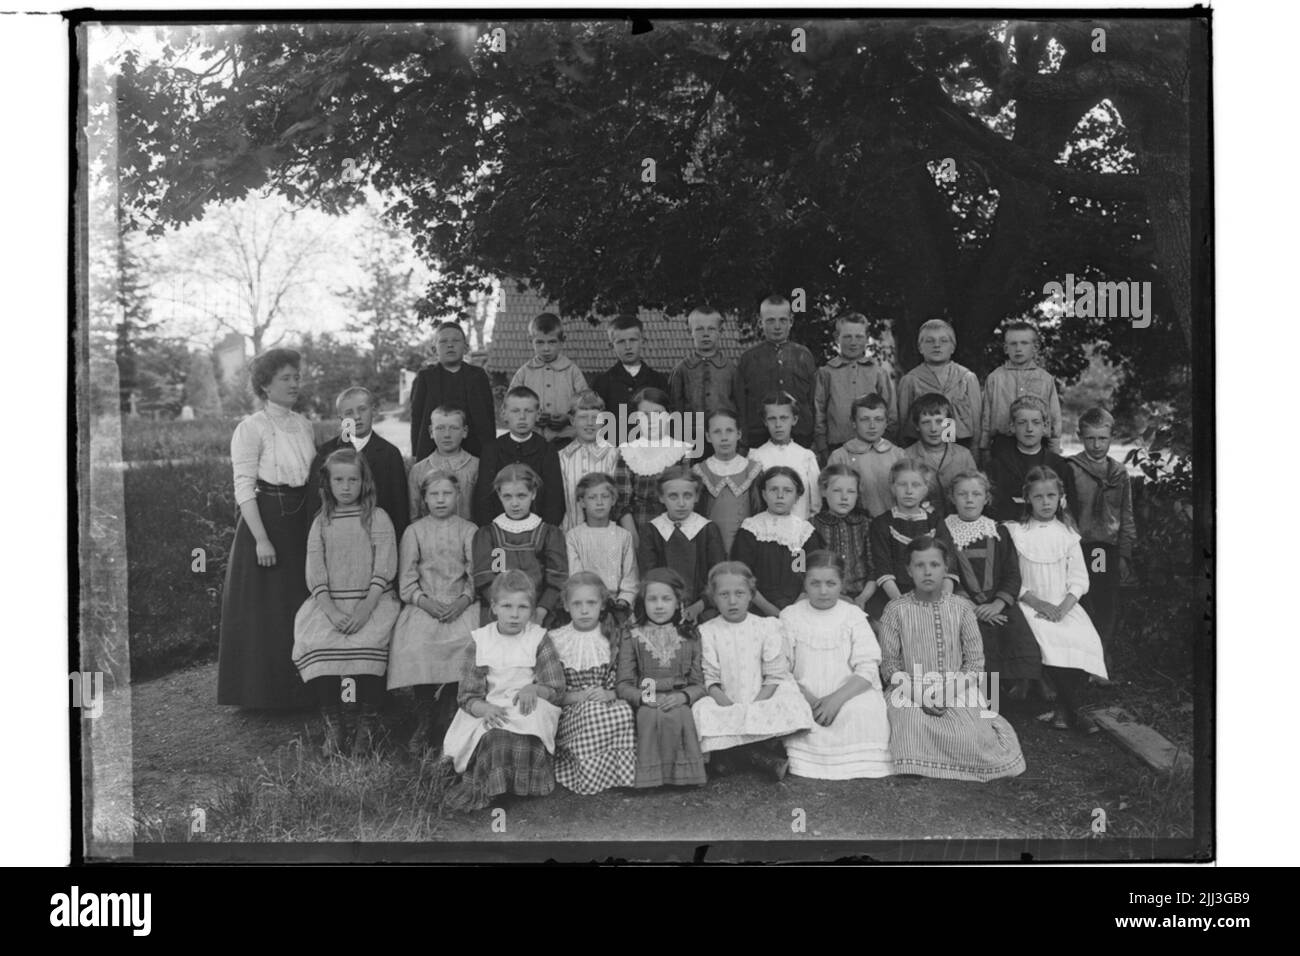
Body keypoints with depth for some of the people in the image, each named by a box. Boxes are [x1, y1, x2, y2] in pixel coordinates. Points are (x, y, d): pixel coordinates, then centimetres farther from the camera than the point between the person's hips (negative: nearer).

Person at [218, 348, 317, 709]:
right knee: (263, 610, 0)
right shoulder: (251, 428, -8)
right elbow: (244, 488, -13)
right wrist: (261, 539, -19)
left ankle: (297, 689, 21)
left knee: (300, 604, 10)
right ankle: (261, 691, 11)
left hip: (301, 522, 6)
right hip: (265, 518, -6)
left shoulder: (303, 425, 10)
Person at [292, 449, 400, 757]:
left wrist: (365, 608, -17)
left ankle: (366, 724, -16)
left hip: (372, 601, -2)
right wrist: (331, 610, -13)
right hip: (329, 603, 2)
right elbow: (315, 574, 4)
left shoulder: (377, 518, 5)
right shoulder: (321, 523, 12)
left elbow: (384, 569, -3)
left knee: (367, 641, -31)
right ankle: (333, 724, -13)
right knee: (313, 642, -25)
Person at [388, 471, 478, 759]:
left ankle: (448, 722, -11)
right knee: (414, 646, -24)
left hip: (461, 604, 0)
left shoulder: (469, 531, 10)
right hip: (423, 604, 0)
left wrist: (464, 600, -11)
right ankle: (423, 726, -9)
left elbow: (476, 575, 6)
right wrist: (424, 601, -9)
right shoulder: (414, 532, 10)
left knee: (470, 641, -26)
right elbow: (406, 579, 6)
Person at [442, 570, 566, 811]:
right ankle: (486, 786, -21)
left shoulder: (539, 639, 6)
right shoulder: (480, 641, 6)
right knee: (491, 736, -35)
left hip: (530, 709, 0)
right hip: (489, 710, 0)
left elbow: (556, 688, 6)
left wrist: (534, 689, -16)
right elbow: (468, 696, 2)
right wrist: (485, 709, -21)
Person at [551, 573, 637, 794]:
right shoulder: (555, 640, 3)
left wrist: (608, 694, -14)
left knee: (624, 710, -33)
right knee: (593, 712, -36)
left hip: (605, 703, 2)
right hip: (568, 711, -2)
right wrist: (578, 696, -15)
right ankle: (588, 776, -21)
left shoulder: (612, 638, 9)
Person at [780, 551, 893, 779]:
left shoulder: (853, 615, 7)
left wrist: (837, 698, -18)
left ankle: (857, 768, -14)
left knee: (865, 710, -31)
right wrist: (805, 696, -17)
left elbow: (868, 670, -2)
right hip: (804, 698, 0)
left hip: (849, 694, 0)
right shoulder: (790, 616, 8)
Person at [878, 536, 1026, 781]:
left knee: (973, 739, -27)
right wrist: (920, 695, -14)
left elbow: (975, 661, 4)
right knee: (911, 734, -33)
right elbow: (889, 664, 0)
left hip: (958, 693, 1)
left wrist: (948, 691, -12)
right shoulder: (896, 610, 0)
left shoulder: (961, 608, 5)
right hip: (909, 694, -1)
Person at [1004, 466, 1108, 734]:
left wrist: (1064, 607, -12)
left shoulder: (1067, 534, 11)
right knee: (1049, 644, -30)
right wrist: (1038, 602, -15)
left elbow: (1079, 578, 5)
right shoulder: (1015, 533, 2)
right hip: (1030, 606, -2)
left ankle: (1066, 708, -11)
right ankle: (1074, 711, -12)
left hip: (1065, 606, 3)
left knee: (1086, 640, -25)